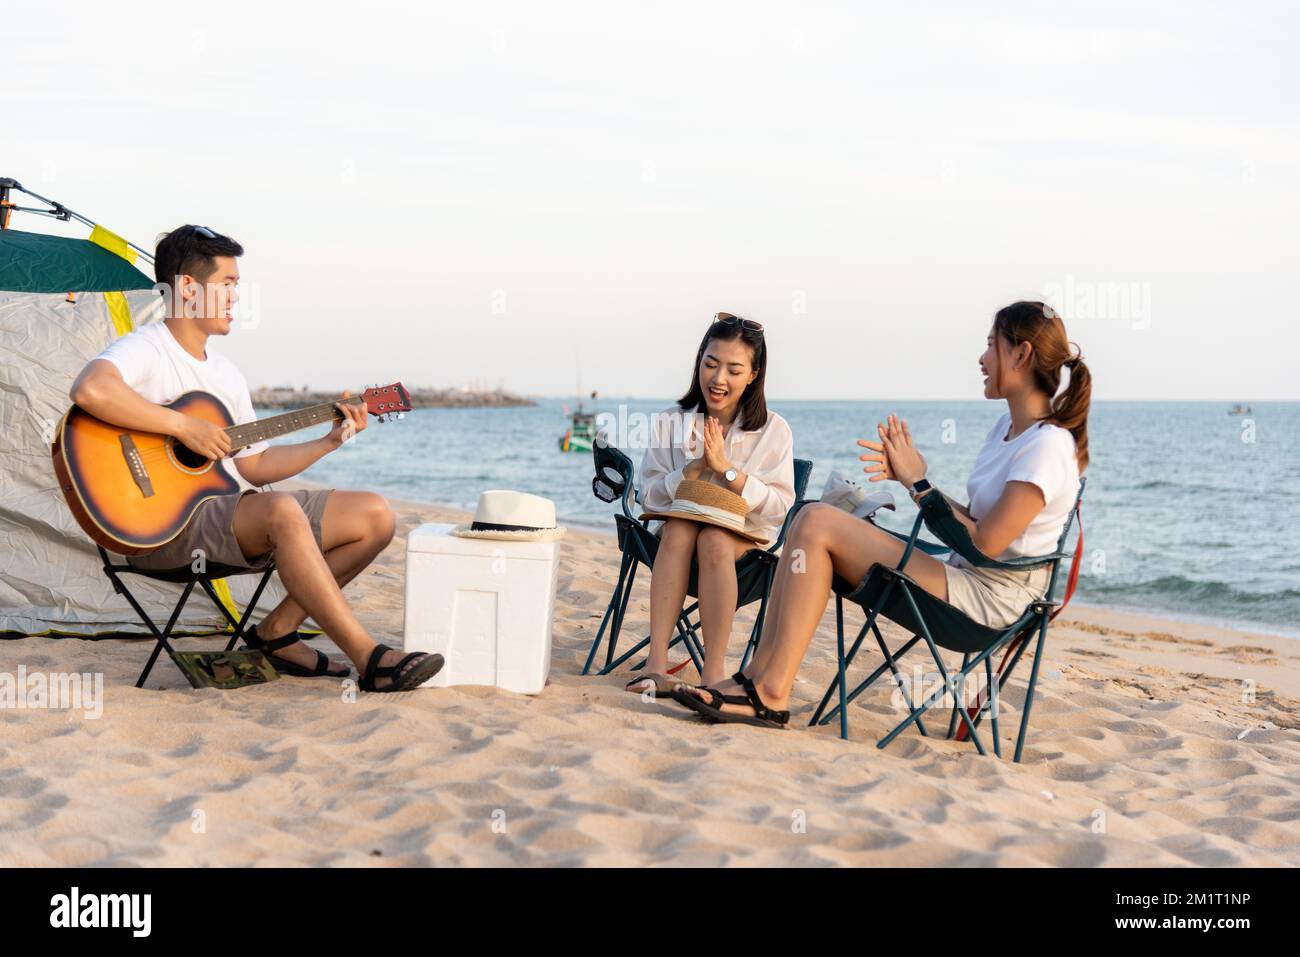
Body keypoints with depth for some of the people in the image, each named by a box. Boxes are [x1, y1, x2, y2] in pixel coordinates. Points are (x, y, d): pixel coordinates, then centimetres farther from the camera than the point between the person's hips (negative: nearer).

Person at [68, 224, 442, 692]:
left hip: (220, 506, 9)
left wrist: (329, 441, 11)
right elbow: (90, 389, -33)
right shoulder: (146, 350, -9)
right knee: (282, 511, -37)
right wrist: (184, 426, -27)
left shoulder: (226, 373, 18)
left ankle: (277, 631, 1)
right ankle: (369, 659, -34)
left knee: (375, 515, 0)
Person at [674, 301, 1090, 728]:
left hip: (989, 597, -9)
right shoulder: (1008, 425, 15)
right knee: (810, 520, -2)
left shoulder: (1048, 444, -14)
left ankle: (772, 694, -18)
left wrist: (918, 482, -9)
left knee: (817, 522, -18)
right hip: (964, 578, 9)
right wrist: (907, 473, 1)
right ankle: (758, 676, -9)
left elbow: (985, 543, -18)